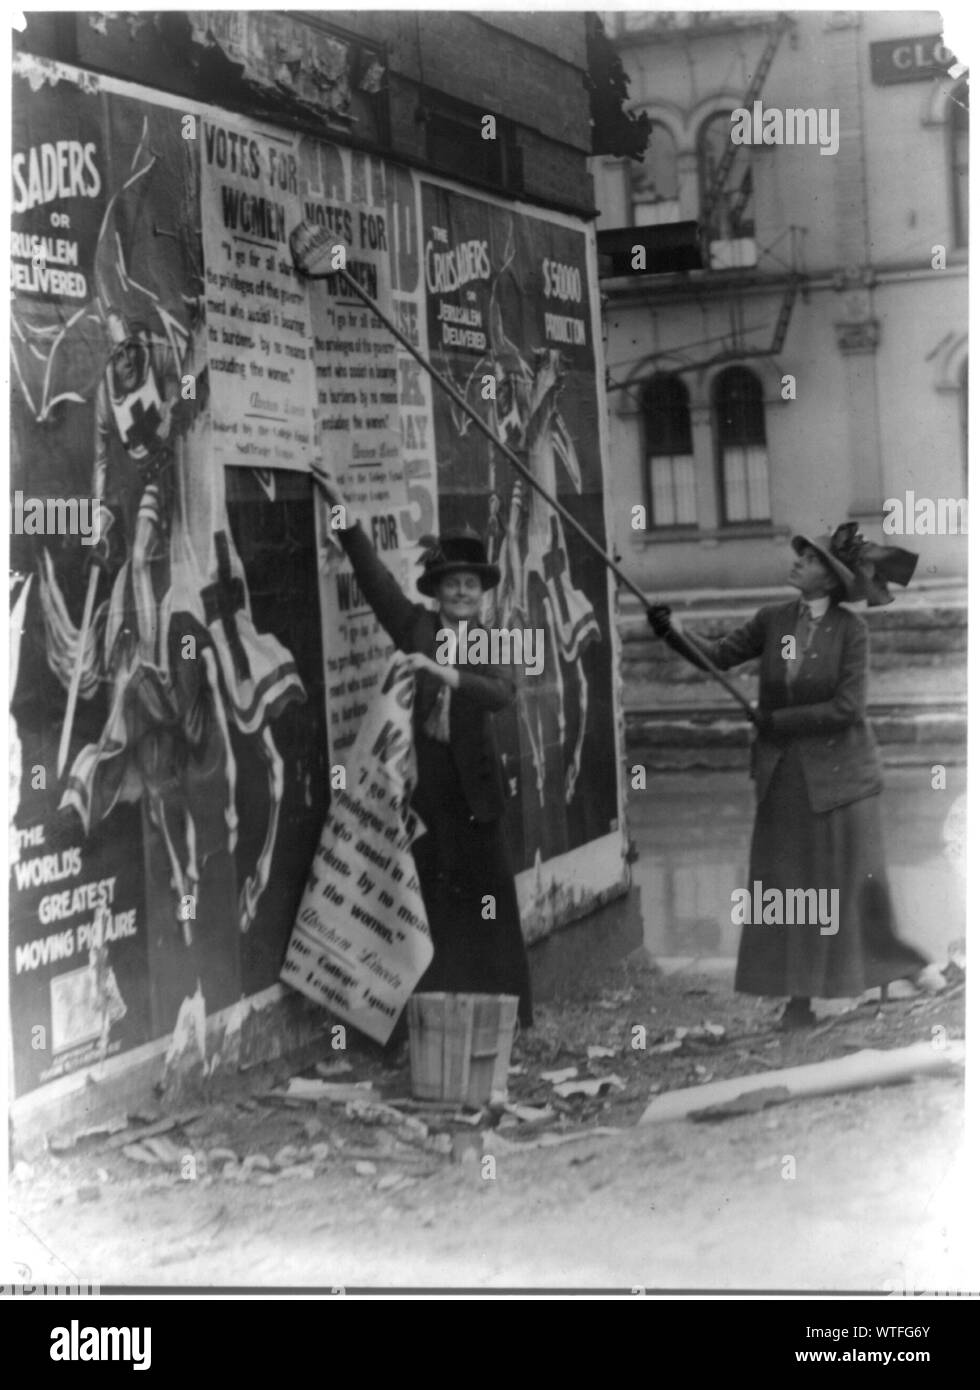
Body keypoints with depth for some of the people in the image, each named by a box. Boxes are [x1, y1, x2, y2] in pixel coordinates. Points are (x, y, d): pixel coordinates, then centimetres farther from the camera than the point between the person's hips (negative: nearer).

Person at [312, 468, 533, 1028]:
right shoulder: (418, 627, 9)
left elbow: (502, 694, -12)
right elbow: (375, 575, 6)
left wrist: (444, 673, -26)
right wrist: (343, 509, 0)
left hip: (473, 784, -1)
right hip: (425, 778, 1)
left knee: (488, 894, 2)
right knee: (433, 894, 2)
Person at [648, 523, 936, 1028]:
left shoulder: (850, 629, -11)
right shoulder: (773, 621, 1)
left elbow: (847, 707, -16)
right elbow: (718, 656, 0)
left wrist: (774, 720, -14)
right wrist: (671, 633, -15)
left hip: (837, 768, -4)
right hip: (782, 771, 4)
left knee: (854, 876, 2)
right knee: (786, 881, 4)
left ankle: (888, 967, 22)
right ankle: (799, 996, 11)